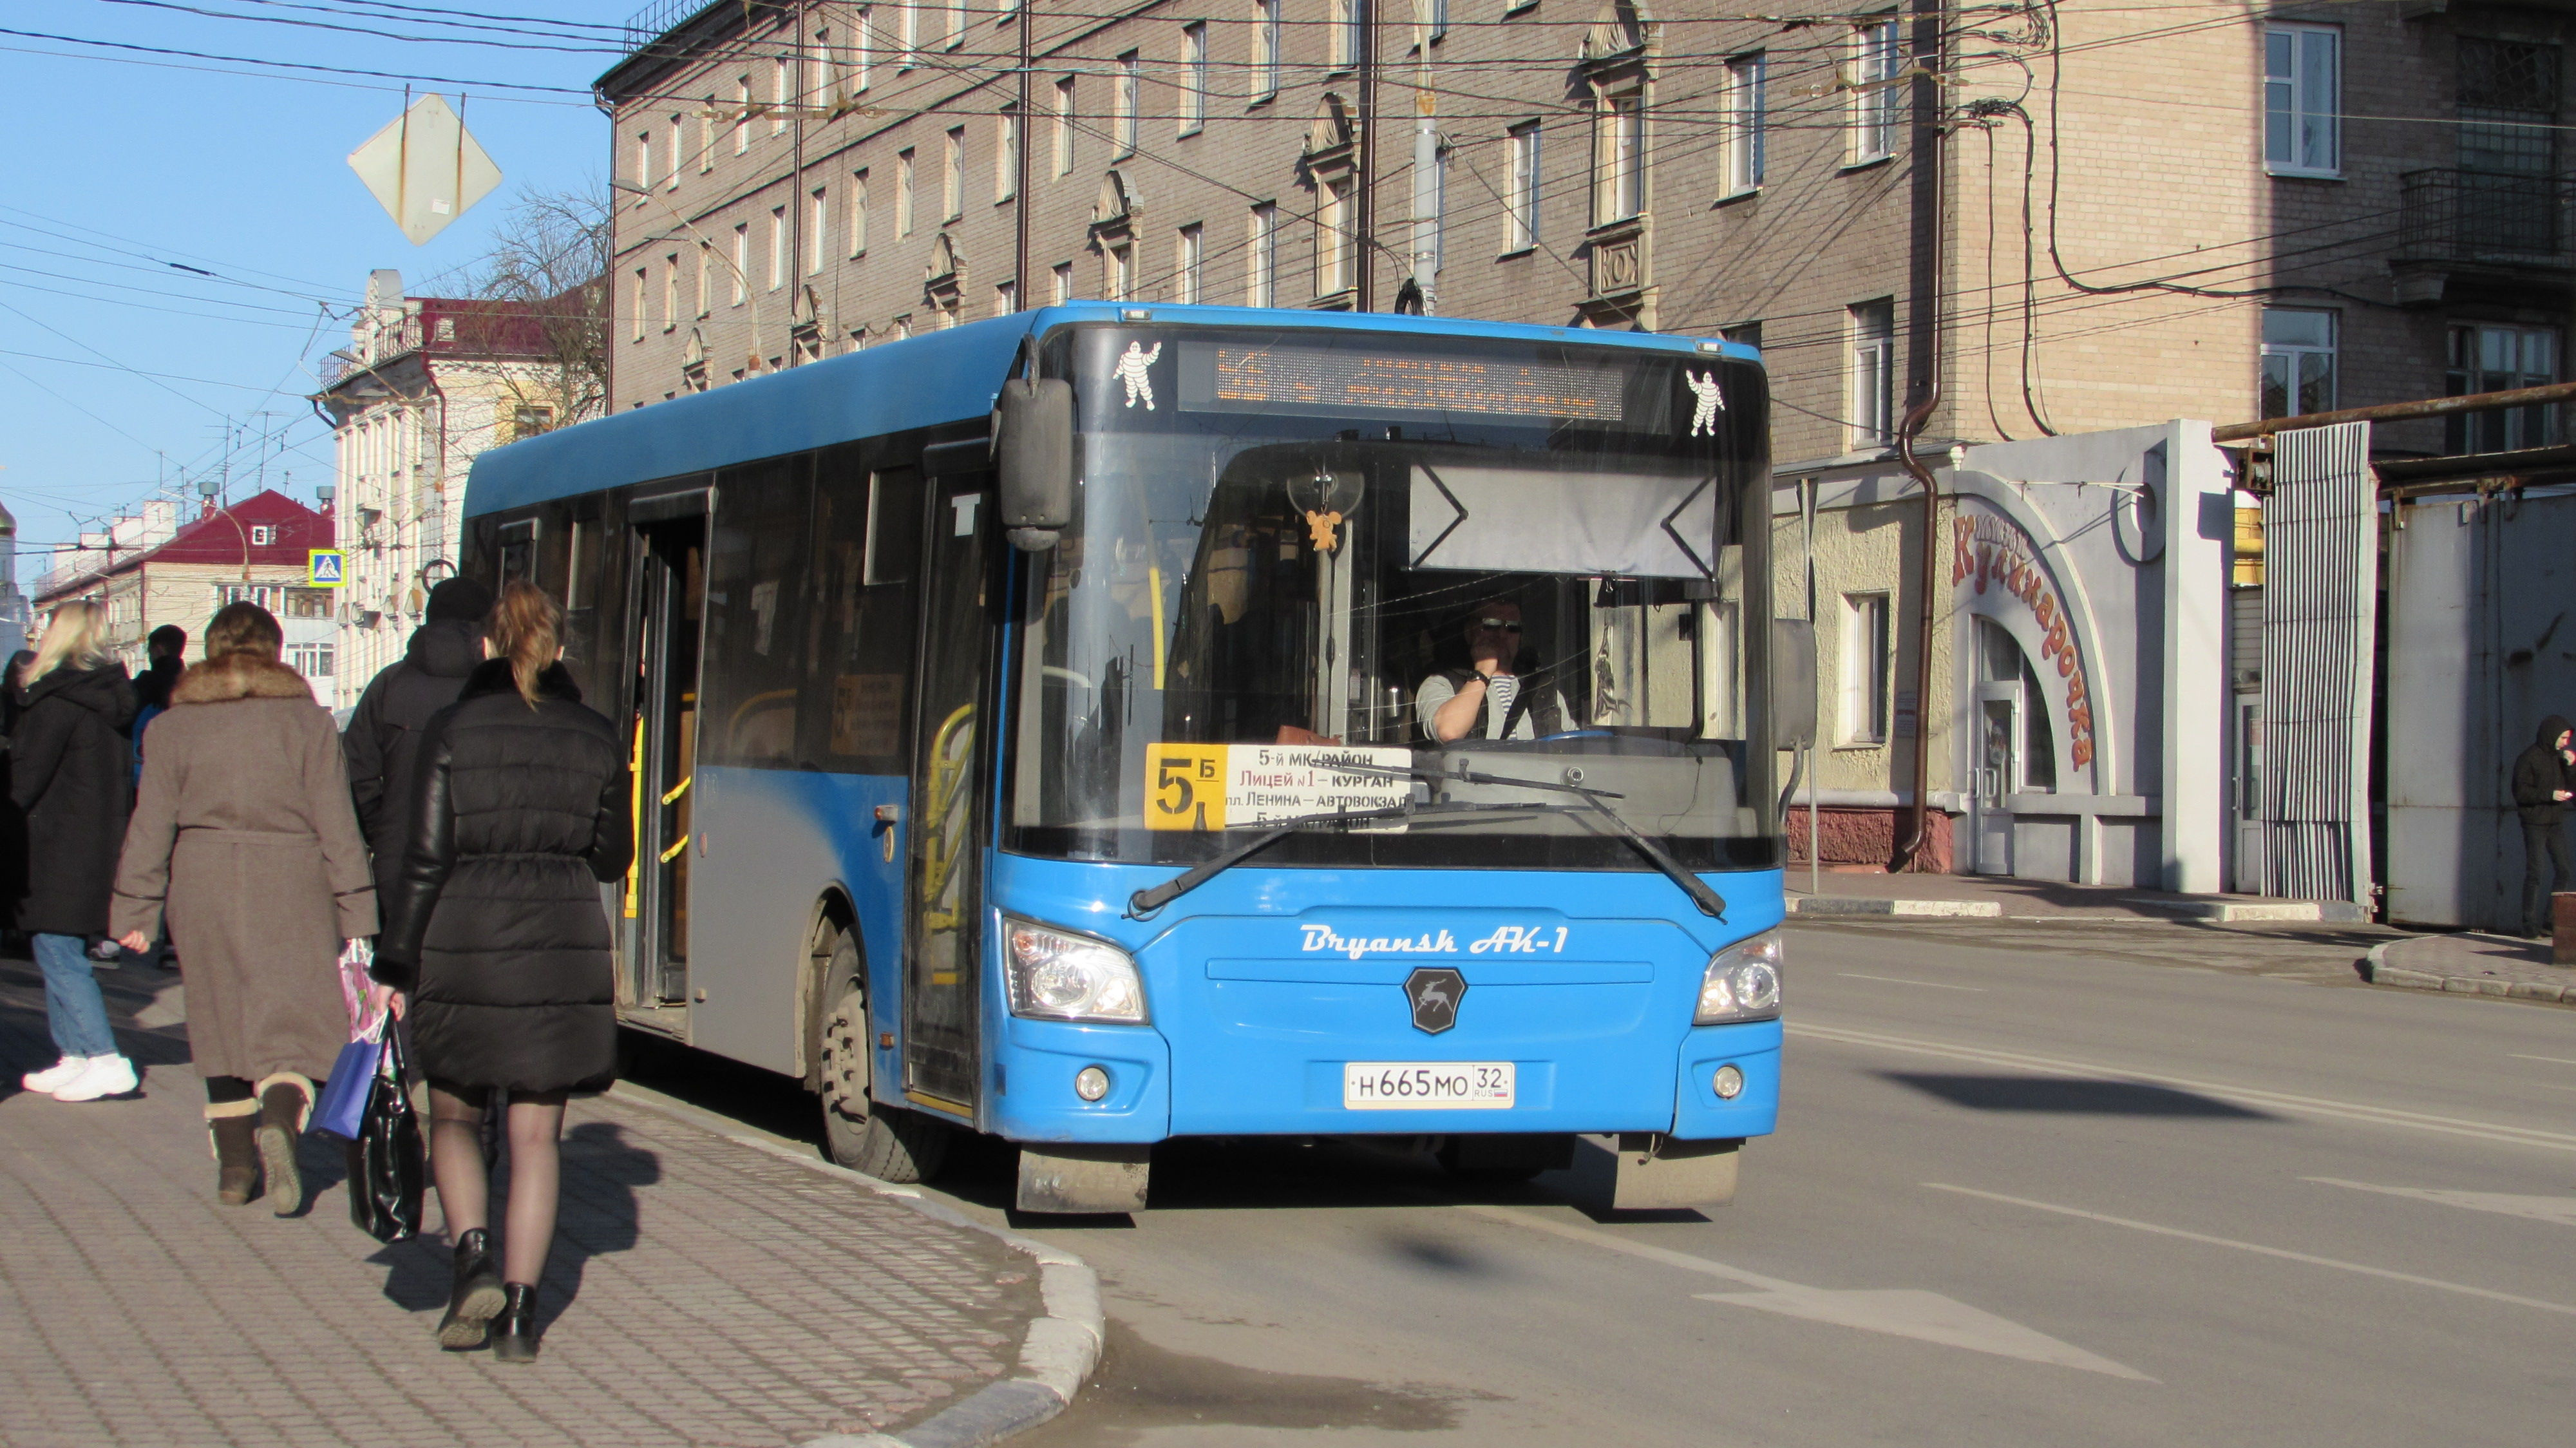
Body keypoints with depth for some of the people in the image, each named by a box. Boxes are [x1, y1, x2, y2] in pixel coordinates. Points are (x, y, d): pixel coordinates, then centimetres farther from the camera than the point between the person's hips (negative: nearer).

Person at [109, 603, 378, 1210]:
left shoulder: (175, 723, 4)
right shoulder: (307, 719, 0)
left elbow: (151, 823, 3)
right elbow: (336, 823, -1)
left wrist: (136, 910, 7)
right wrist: (356, 911, 2)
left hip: (204, 886, 2)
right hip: (291, 883, -2)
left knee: (220, 1022, 13)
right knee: (294, 1021, 0)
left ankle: (234, 1164, 14)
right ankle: (281, 1119, -29)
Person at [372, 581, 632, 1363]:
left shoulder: (451, 731, -4)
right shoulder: (596, 739, 3)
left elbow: (426, 858, -6)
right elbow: (612, 858, 9)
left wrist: (394, 966, -1)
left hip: (464, 946, -1)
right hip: (565, 947, 2)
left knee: (455, 1119, 16)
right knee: (536, 1135, 7)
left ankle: (472, 1253, -7)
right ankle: (520, 1307, 1)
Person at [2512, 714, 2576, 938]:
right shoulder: (2528, 758, -8)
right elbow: (2520, 792, -12)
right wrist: (2549, 794, -19)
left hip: (2555, 822, 6)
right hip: (2535, 824, -6)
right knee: (2534, 873, -5)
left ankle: (2550, 920, 10)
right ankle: (2530, 924, -1)